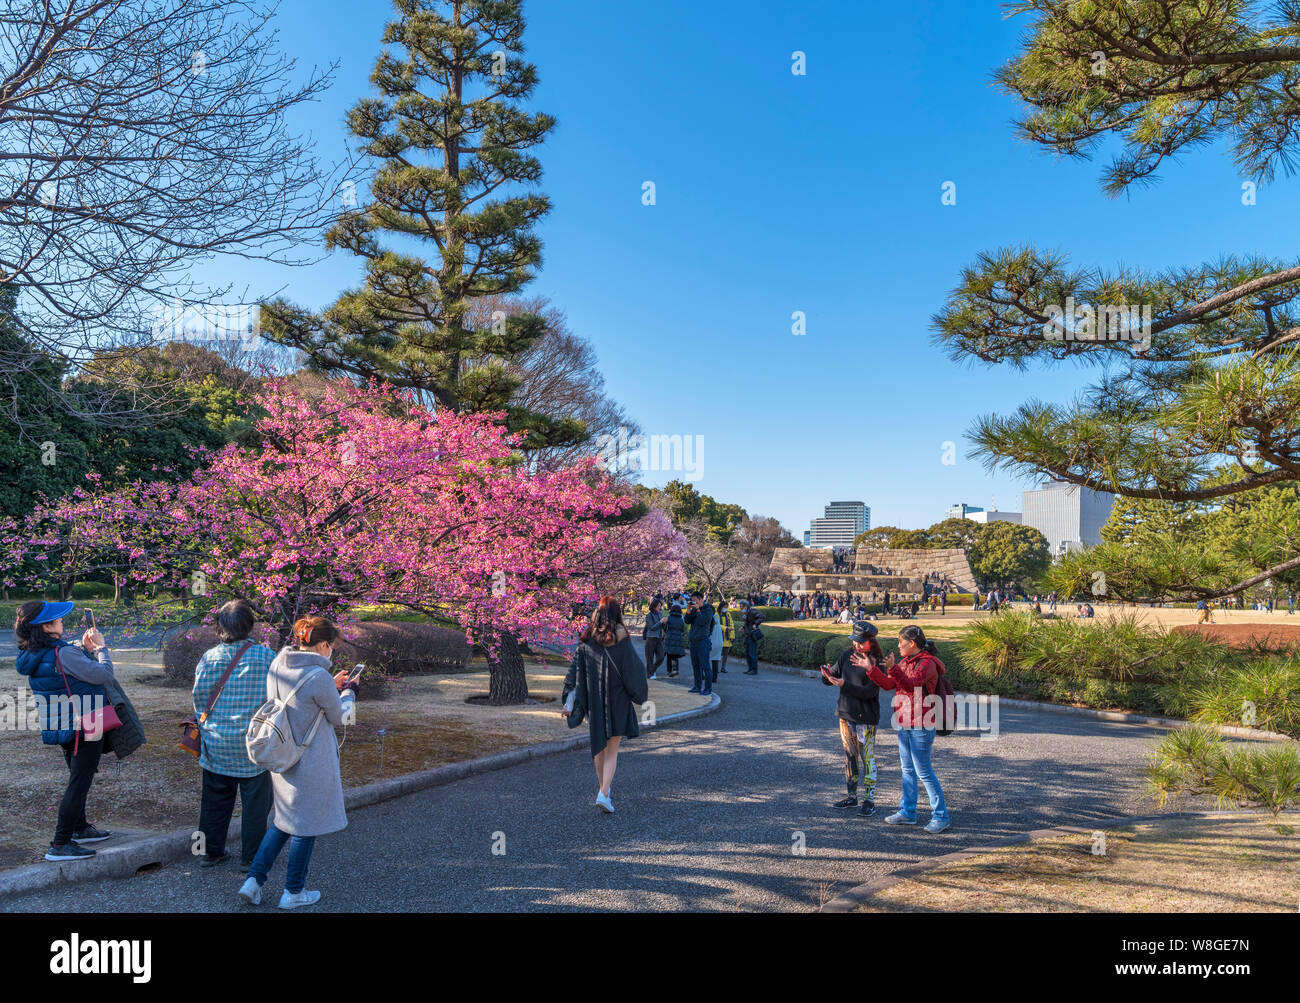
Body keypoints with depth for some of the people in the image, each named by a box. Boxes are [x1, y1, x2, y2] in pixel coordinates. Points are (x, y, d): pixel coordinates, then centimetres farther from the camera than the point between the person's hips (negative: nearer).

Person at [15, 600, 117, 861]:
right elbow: (104, 675, -21)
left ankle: (80, 828, 38)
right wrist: (100, 647, -7)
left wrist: (85, 649, 4)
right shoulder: (64, 653, -26)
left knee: (77, 779, 24)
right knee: (79, 783, -2)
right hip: (85, 727, -9)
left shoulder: (33, 655, 2)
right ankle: (60, 845, 0)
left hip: (63, 729, 9)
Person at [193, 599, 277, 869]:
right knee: (255, 801, 8)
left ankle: (211, 851, 29)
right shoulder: (266, 656, -9)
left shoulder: (209, 658, -4)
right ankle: (251, 857, 15)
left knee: (215, 799, 17)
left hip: (216, 744, 3)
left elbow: (199, 697, 2)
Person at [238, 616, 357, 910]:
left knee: (284, 820, 24)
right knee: (305, 825, 10)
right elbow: (338, 716, -9)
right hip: (310, 764, -7)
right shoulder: (318, 677, -24)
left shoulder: (277, 665, -1)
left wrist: (332, 687, 15)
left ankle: (253, 880, 18)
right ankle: (293, 892, 24)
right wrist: (349, 693, 10)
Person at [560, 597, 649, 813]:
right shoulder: (621, 641, -12)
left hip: (593, 701, 3)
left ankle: (603, 787, 35)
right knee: (612, 750, 3)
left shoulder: (586, 640, -3)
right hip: (617, 702, -3)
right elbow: (633, 670, -8)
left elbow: (575, 671, -3)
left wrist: (569, 701, 1)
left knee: (599, 746, 21)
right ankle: (603, 794, -11)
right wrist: (642, 691, 10)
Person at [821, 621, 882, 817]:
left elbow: (870, 691, -20)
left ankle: (869, 800, 8)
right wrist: (827, 675, -14)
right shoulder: (848, 655, 6)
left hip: (866, 718, -6)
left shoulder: (877, 662, -13)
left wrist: (844, 685, -27)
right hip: (846, 714, 6)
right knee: (849, 756, 14)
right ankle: (852, 797, 25)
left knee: (867, 758, -1)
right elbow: (830, 680, 9)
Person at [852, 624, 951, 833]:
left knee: (923, 771, -6)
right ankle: (907, 812, 24)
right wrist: (869, 668, 5)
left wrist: (892, 668, -43)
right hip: (903, 724, 9)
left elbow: (911, 684, -30)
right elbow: (888, 684, 14)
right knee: (907, 769, 15)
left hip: (920, 726, -9)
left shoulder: (927, 663, -15)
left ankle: (941, 816, 3)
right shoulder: (905, 662, 13)